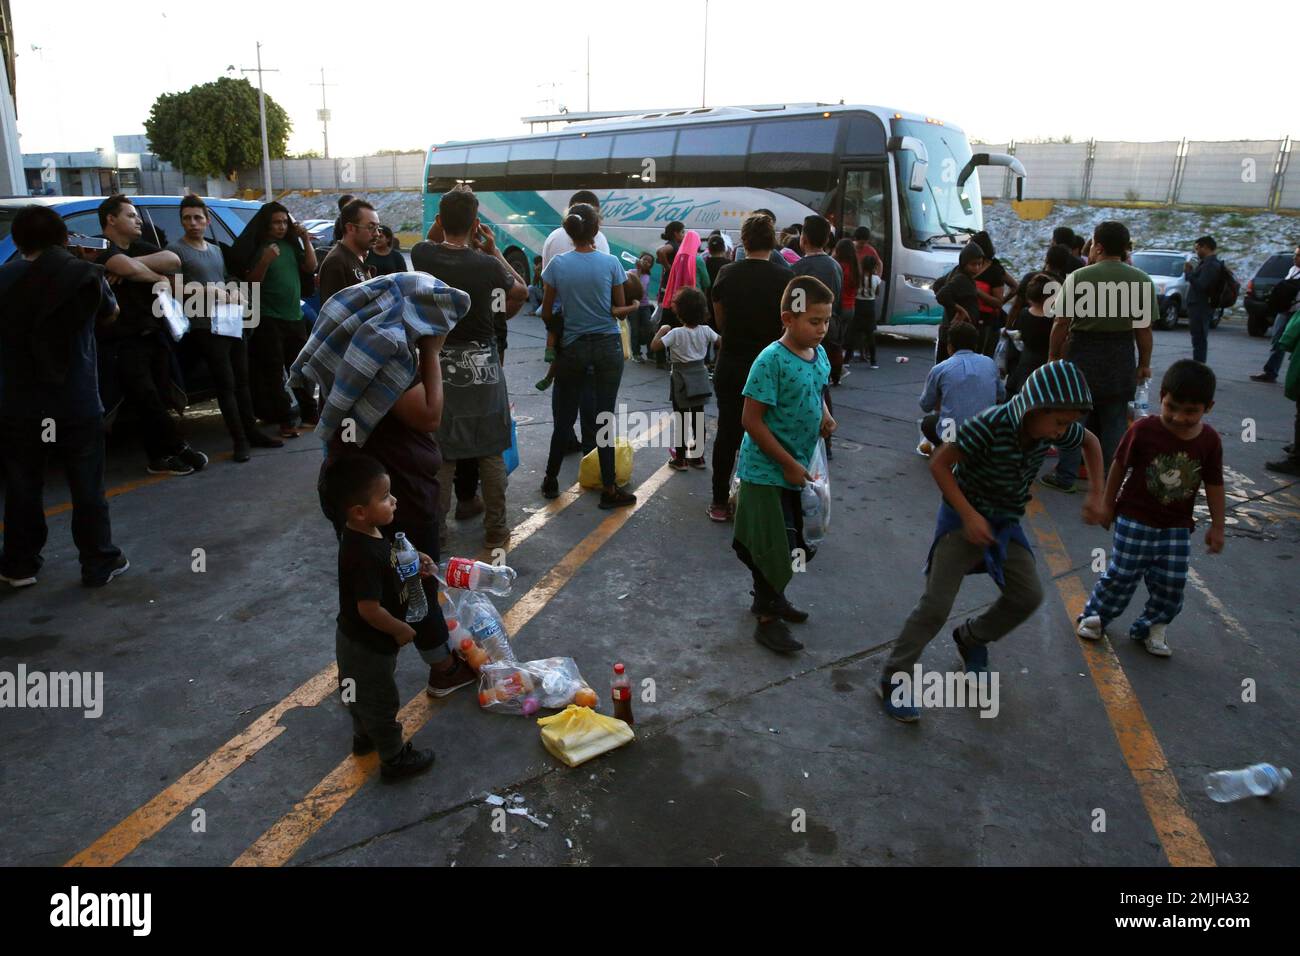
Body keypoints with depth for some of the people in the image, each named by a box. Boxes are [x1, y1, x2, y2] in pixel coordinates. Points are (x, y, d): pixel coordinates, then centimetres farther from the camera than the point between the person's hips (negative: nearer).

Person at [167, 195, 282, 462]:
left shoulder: (216, 250, 18)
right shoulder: (176, 250, -4)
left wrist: (235, 295, 4)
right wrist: (207, 293, -20)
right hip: (206, 327, -7)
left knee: (242, 380, 11)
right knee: (226, 384, -7)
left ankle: (252, 432, 20)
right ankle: (240, 440, -3)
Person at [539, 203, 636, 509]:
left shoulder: (558, 264, -5)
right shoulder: (610, 263, -7)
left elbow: (547, 313, 1)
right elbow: (619, 308, 2)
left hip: (572, 347, 1)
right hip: (607, 347, -1)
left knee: (564, 416, 11)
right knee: (604, 416, 2)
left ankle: (551, 481, 23)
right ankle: (609, 489, 6)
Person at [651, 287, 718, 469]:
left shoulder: (676, 333, -18)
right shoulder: (705, 330, -6)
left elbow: (654, 346, -21)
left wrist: (662, 330, -6)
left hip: (682, 380, -4)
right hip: (699, 377, 4)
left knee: (681, 419, 4)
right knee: (698, 418, 12)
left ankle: (680, 458, 8)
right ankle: (698, 456, 19)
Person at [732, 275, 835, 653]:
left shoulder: (819, 354, 2)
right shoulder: (772, 360, -22)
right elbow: (751, 420, -22)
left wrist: (825, 415, 0)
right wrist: (789, 463, -19)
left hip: (797, 469, 8)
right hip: (767, 471, -8)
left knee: (791, 542, 20)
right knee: (772, 546, 1)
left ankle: (771, 597, 41)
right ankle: (767, 619, 17)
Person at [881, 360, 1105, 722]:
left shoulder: (1055, 427, -11)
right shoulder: (989, 425, -29)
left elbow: (1091, 441, 11)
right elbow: (939, 464, -23)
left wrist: (1096, 493, 2)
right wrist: (968, 515, -28)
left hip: (1005, 521, 6)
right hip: (963, 516, -6)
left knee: (1028, 595, 2)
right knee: (937, 603, -12)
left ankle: (971, 639, 29)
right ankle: (894, 678, 1)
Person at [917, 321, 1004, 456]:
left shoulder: (939, 369, -3)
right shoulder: (990, 363, 6)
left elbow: (925, 406, 10)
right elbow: (1002, 396, 21)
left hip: (954, 436, -3)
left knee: (927, 422, 30)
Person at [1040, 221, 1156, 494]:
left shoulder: (1078, 278, -10)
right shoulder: (1142, 281, -1)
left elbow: (1061, 323, -8)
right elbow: (1144, 328, -1)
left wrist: (1053, 356, 3)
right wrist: (1144, 363, 9)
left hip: (1082, 352, -2)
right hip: (1121, 357, 2)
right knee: (1114, 419, 11)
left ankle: (1065, 476, 13)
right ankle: (1110, 479, 17)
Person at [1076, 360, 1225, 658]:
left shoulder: (1209, 440, -7)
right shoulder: (1143, 429, -16)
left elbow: (1214, 484, 3)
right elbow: (1120, 466, -5)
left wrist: (1217, 526, 7)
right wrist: (1108, 505, 2)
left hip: (1177, 527, 3)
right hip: (1135, 520, -3)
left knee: (1172, 582, 5)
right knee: (1122, 575, 3)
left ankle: (1151, 628, 24)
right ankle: (1094, 615, 23)